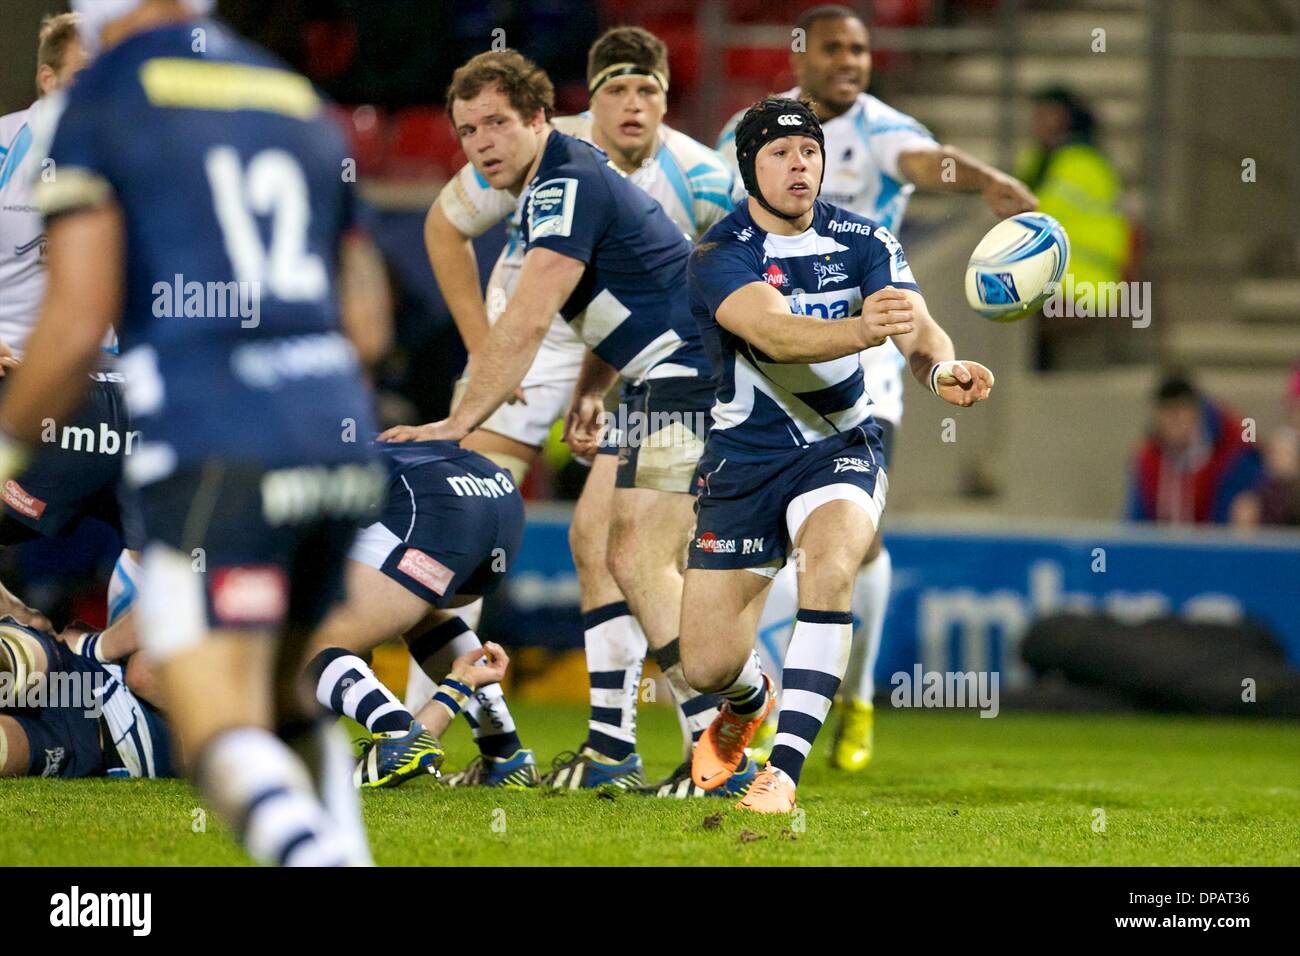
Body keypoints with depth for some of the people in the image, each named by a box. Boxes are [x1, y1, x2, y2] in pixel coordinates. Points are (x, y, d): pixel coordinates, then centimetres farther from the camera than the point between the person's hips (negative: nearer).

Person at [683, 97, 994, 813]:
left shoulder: (863, 242, -4)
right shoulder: (720, 256, -15)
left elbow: (919, 330, -18)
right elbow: (773, 331, -35)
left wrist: (941, 366, -43)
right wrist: (860, 330, -55)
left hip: (840, 447, 1)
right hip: (744, 457, 0)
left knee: (828, 566, -33)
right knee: (708, 667, -1)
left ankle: (784, 769, -32)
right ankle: (751, 703, 40)